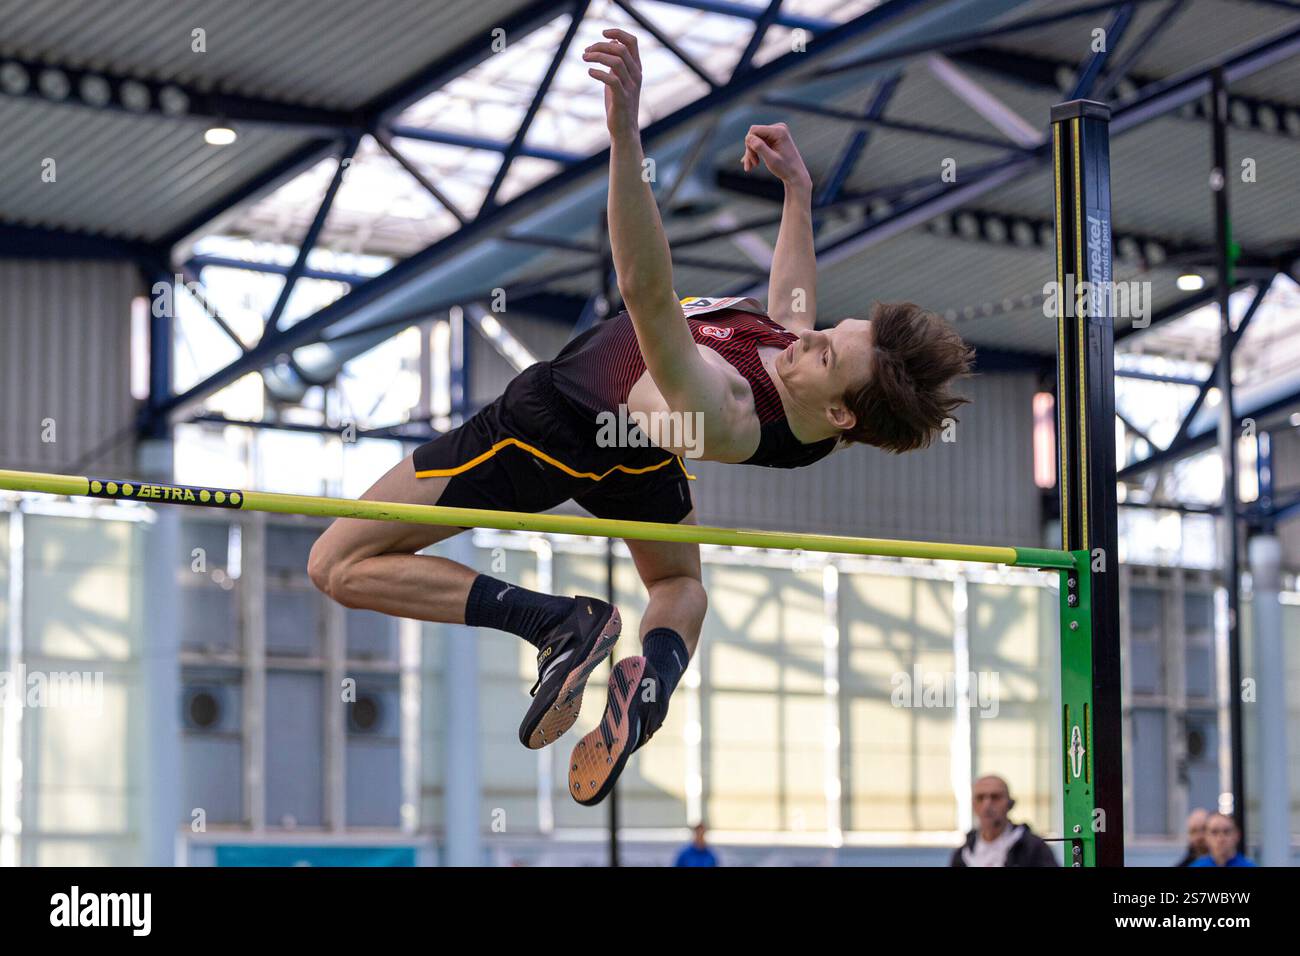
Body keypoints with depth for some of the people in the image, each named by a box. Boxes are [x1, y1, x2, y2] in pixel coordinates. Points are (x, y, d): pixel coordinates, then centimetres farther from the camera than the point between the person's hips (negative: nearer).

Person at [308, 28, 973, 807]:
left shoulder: (726, 419, -47)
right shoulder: (802, 354, -23)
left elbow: (647, 292, -62)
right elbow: (791, 301, 5)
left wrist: (626, 131, -71)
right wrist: (799, 187, 10)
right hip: (631, 433, 8)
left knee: (338, 567, -3)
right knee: (680, 583, 37)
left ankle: (556, 623, -10)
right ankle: (656, 671, 0)